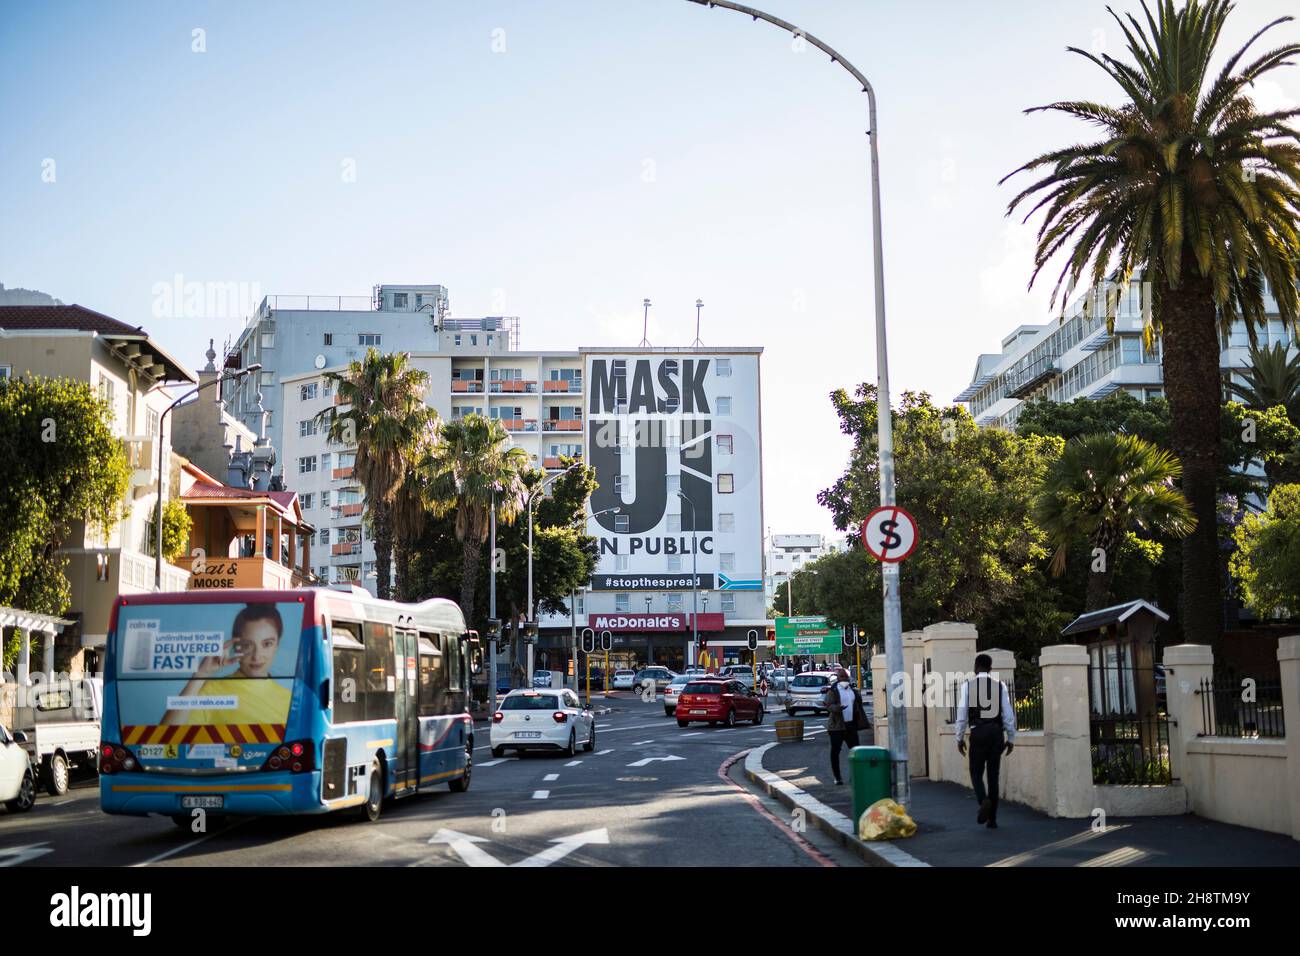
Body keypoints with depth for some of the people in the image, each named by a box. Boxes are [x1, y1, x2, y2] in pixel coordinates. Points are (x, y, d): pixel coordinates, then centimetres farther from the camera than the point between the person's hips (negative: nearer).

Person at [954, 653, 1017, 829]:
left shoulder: (967, 686, -1)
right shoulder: (1000, 685, 2)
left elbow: (962, 714, -2)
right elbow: (1009, 715, 2)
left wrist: (960, 738, 8)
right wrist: (1011, 738, 11)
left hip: (978, 733, -2)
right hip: (997, 732, 2)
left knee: (976, 773, 10)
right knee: (993, 775, 10)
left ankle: (984, 800, -20)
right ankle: (992, 819, 11)